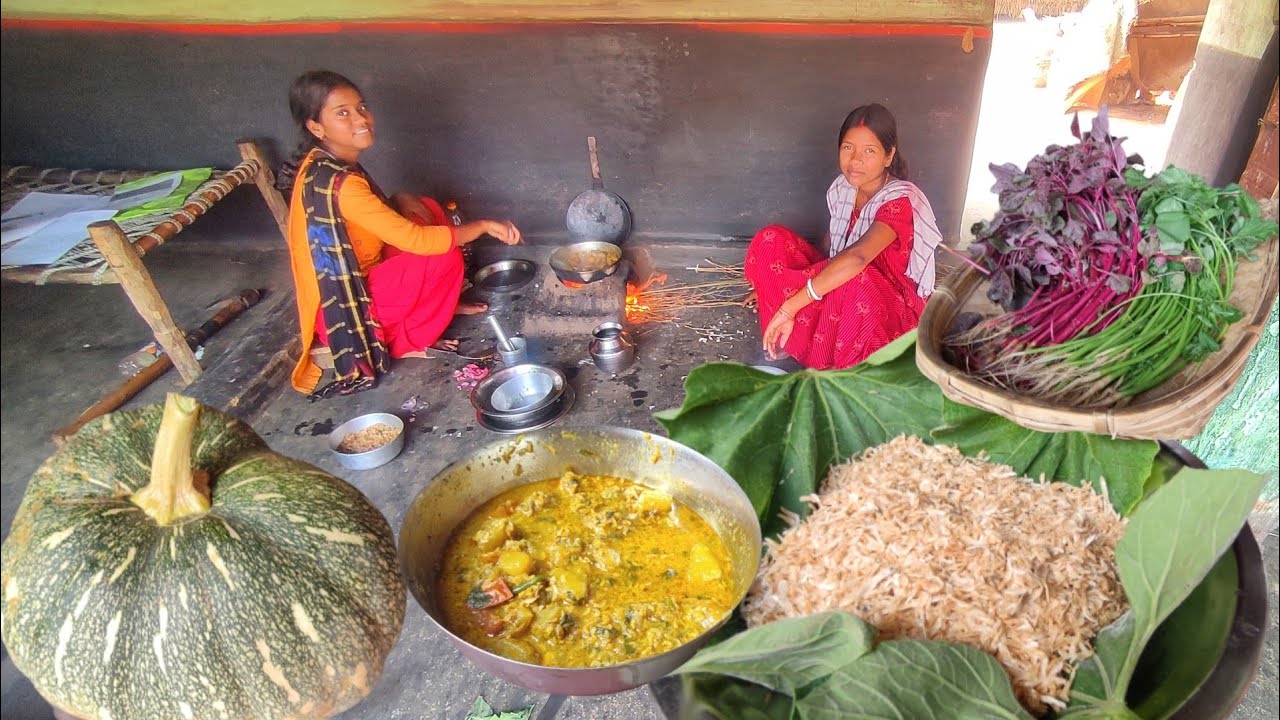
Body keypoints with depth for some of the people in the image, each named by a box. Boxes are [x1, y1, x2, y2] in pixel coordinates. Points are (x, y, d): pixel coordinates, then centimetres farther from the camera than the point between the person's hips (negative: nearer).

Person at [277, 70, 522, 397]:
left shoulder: (323, 166, 2)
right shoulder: (338, 184, -28)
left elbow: (386, 222, 13)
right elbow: (416, 240, -29)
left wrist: (402, 203, -8)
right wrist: (484, 226, -18)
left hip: (351, 284, 9)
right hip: (345, 310, -9)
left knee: (427, 210, 4)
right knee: (445, 258, -19)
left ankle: (438, 303, 15)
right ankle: (405, 342, -1)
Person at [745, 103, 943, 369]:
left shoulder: (899, 202, -24)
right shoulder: (843, 187, -2)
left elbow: (856, 258, -41)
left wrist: (790, 307, -45)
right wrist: (772, 284, 5)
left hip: (891, 310, -6)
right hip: (835, 292, 6)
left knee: (853, 280, -42)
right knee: (769, 241, -11)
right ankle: (802, 342, -15)